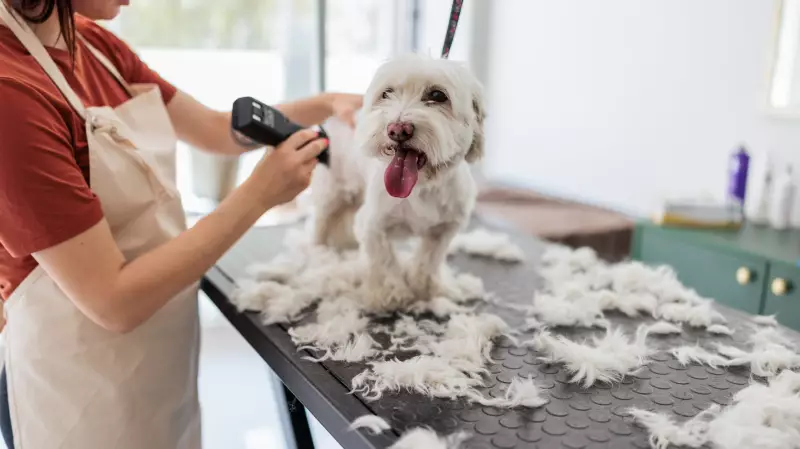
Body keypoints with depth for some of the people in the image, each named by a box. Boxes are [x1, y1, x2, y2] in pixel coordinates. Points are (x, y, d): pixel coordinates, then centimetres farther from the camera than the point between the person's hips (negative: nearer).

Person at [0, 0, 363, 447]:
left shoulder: (92, 42, -2)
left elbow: (217, 129, 9)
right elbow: (114, 302, -26)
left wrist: (327, 104, -2)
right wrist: (260, 193, -24)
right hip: (82, 383, -7)